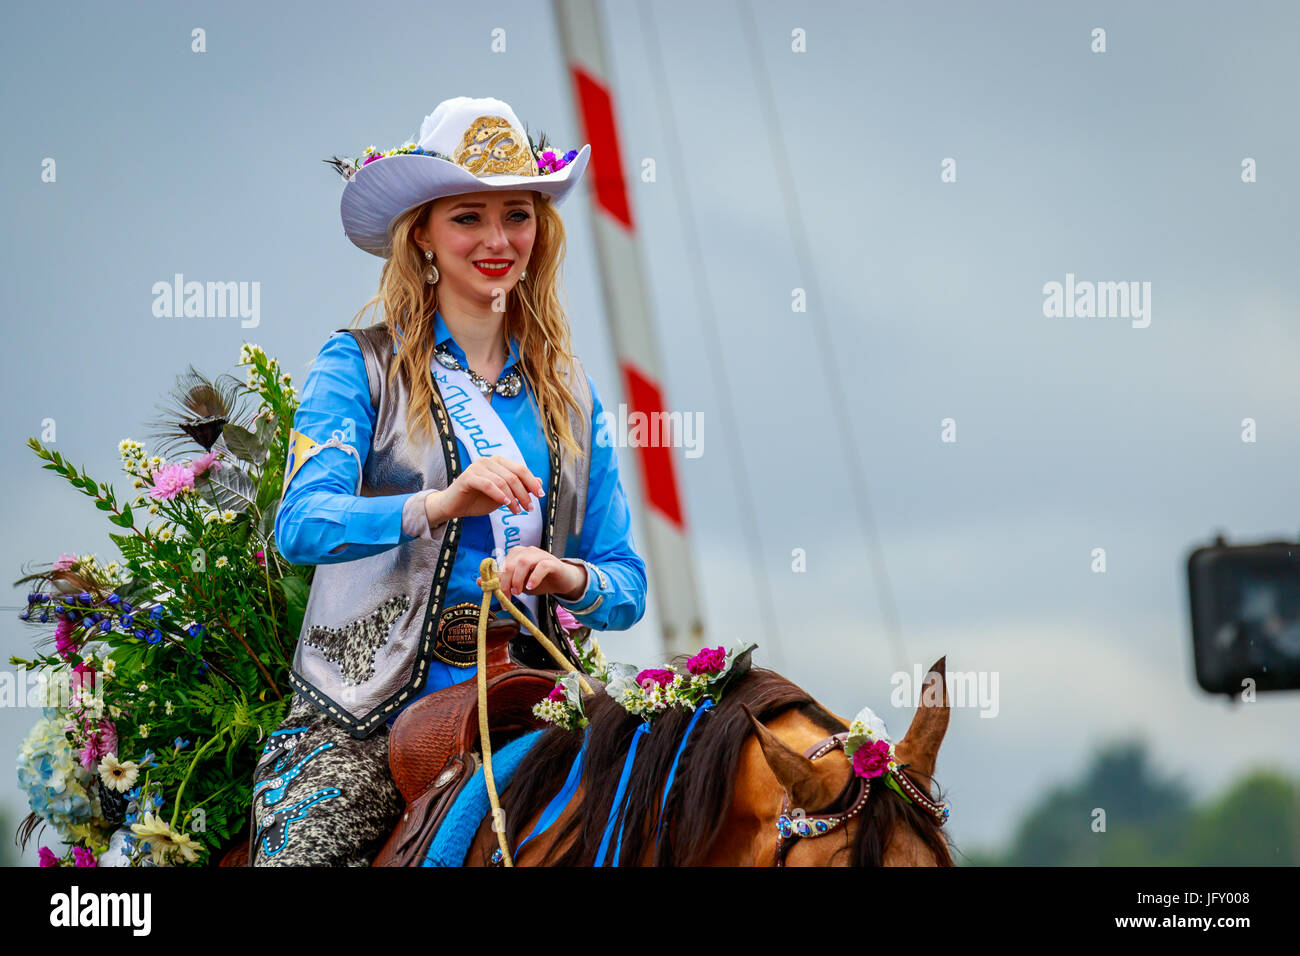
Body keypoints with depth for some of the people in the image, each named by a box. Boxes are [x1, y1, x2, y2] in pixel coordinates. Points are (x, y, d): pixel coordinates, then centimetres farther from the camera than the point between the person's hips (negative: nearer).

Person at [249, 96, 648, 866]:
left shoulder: (568, 392, 16)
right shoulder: (362, 365, 4)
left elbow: (626, 588, 14)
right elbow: (300, 525, -13)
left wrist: (570, 577, -9)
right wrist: (439, 505, -30)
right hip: (368, 718, -3)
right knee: (304, 857, -24)